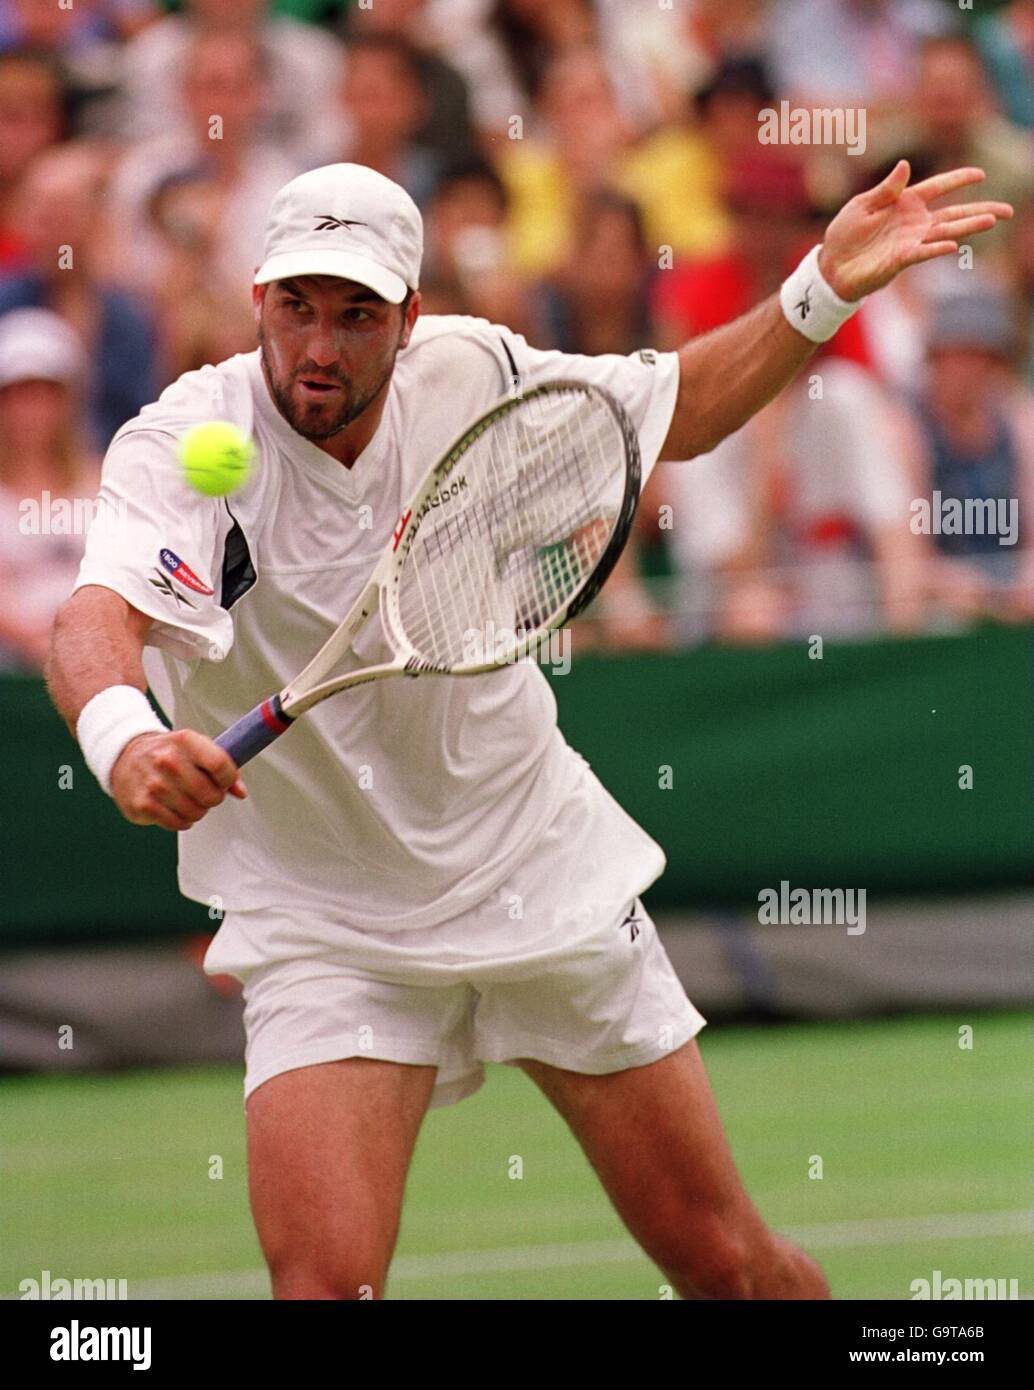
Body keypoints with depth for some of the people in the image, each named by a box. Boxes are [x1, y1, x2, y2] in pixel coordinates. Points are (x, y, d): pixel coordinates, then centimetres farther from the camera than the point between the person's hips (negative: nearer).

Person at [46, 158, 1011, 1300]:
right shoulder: (178, 445, -19)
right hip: (325, 933, -3)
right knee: (324, 1283, -22)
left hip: (551, 885, 3)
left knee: (726, 1263, 9)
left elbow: (680, 411, 11)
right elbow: (98, 617, -39)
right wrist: (121, 736, -61)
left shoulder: (470, 372, -7)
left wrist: (825, 289, -3)